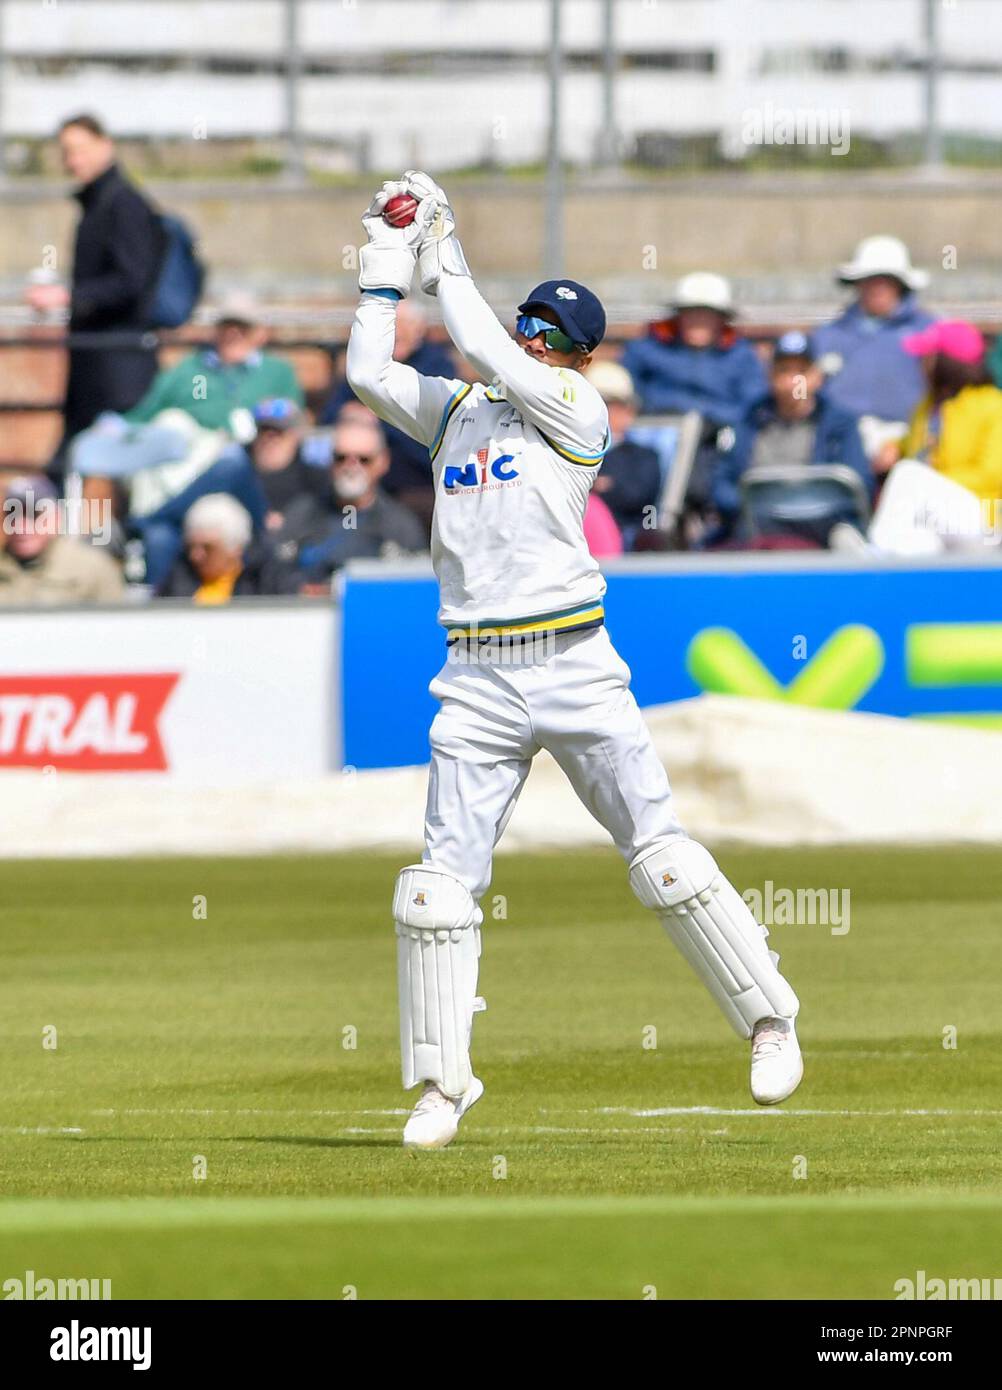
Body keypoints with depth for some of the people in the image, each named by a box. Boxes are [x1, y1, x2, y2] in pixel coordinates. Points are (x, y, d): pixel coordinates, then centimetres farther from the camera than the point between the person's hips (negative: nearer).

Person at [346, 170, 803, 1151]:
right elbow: (367, 372, 11)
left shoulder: (577, 410, 1)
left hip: (572, 666, -4)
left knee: (659, 856, -6)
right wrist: (390, 265, 11)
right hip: (476, 682, 4)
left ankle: (767, 1016, 7)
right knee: (442, 878, -3)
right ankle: (441, 1082, 4)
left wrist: (448, 261, 2)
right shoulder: (457, 411, 17)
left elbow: (484, 352, -9)